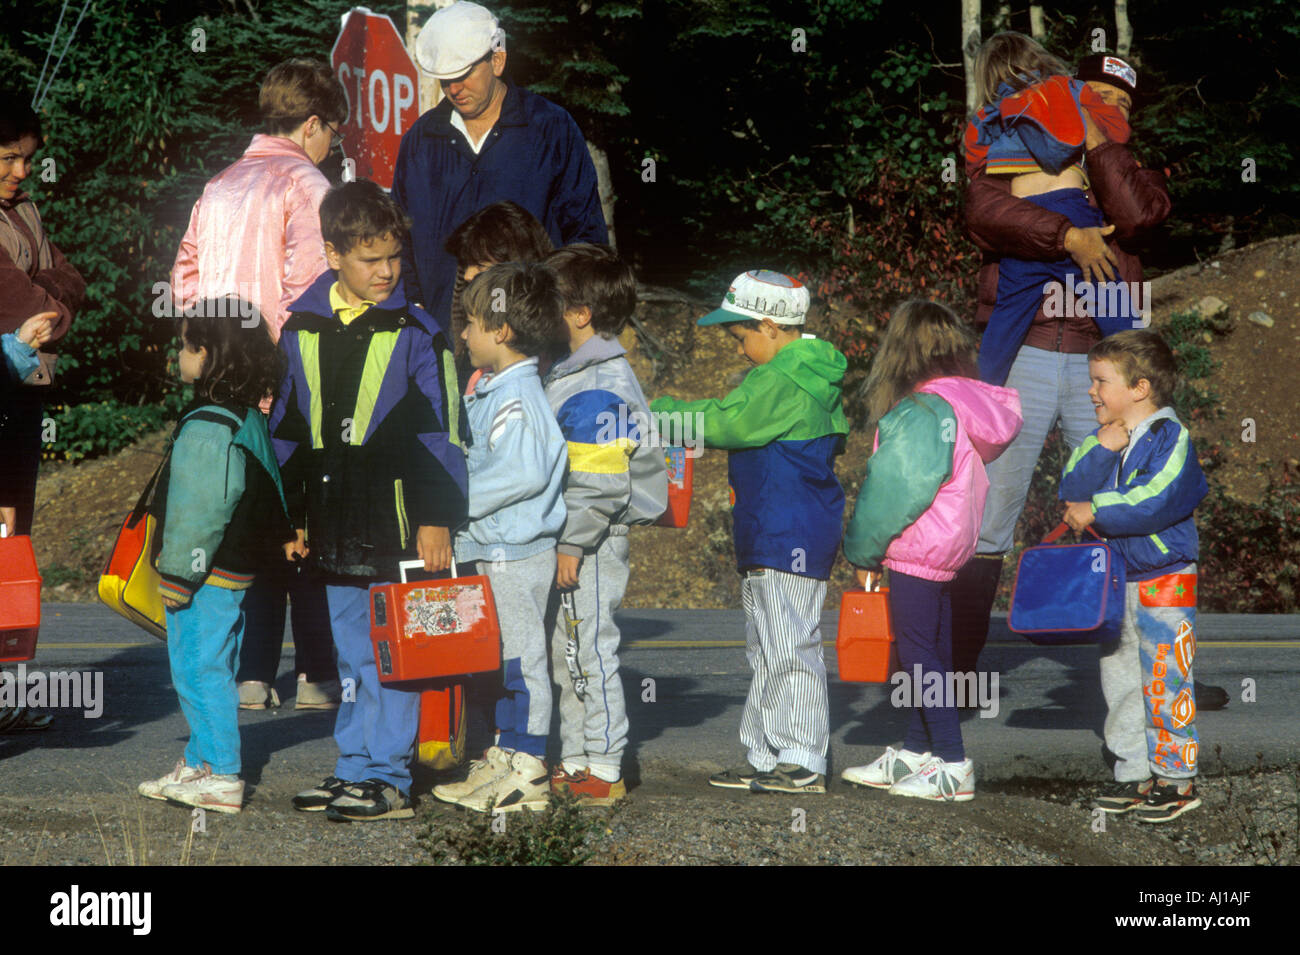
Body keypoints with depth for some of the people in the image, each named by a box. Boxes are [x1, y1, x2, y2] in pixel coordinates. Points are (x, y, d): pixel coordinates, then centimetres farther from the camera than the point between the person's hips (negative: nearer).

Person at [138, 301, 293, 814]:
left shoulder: (207, 428, -20)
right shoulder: (249, 419, 11)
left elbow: (199, 509, -22)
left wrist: (178, 574, -16)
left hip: (208, 573, -10)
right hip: (236, 570, 10)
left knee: (199, 667, -5)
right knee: (207, 667, 18)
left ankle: (222, 777, -3)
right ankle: (201, 762, 27)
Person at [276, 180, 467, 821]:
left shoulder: (415, 331, -4)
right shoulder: (302, 330, 8)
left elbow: (440, 432, -4)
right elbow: (286, 431, 15)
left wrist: (436, 518, -9)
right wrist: (291, 516, 13)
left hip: (397, 523, -4)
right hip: (334, 523, 4)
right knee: (352, 656, 13)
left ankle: (387, 776, 4)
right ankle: (355, 768, 21)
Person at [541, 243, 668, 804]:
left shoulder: (599, 388, -19)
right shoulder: (571, 375, 13)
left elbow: (601, 485, -24)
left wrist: (572, 546, -21)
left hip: (591, 546, -10)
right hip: (571, 541, 10)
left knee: (589, 652, -4)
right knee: (566, 655, 15)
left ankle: (604, 770, 3)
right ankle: (575, 762, 23)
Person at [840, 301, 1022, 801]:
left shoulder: (919, 412, -19)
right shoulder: (969, 401, 8)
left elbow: (896, 490, -18)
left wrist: (864, 552, -4)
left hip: (915, 551, -10)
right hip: (948, 550, 10)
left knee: (919, 652, -5)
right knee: (932, 651, 15)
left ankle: (953, 766, -7)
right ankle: (914, 755, 25)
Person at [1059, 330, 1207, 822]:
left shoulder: (1170, 438, -14)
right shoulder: (1107, 439, 8)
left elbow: (1152, 504, -24)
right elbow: (1071, 492, 0)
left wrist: (1095, 513, -16)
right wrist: (1101, 449, -12)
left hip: (1164, 582, -8)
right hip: (1115, 580, 8)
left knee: (1164, 682, -3)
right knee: (1120, 678, 12)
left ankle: (1177, 779, 5)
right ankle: (1134, 774, 22)